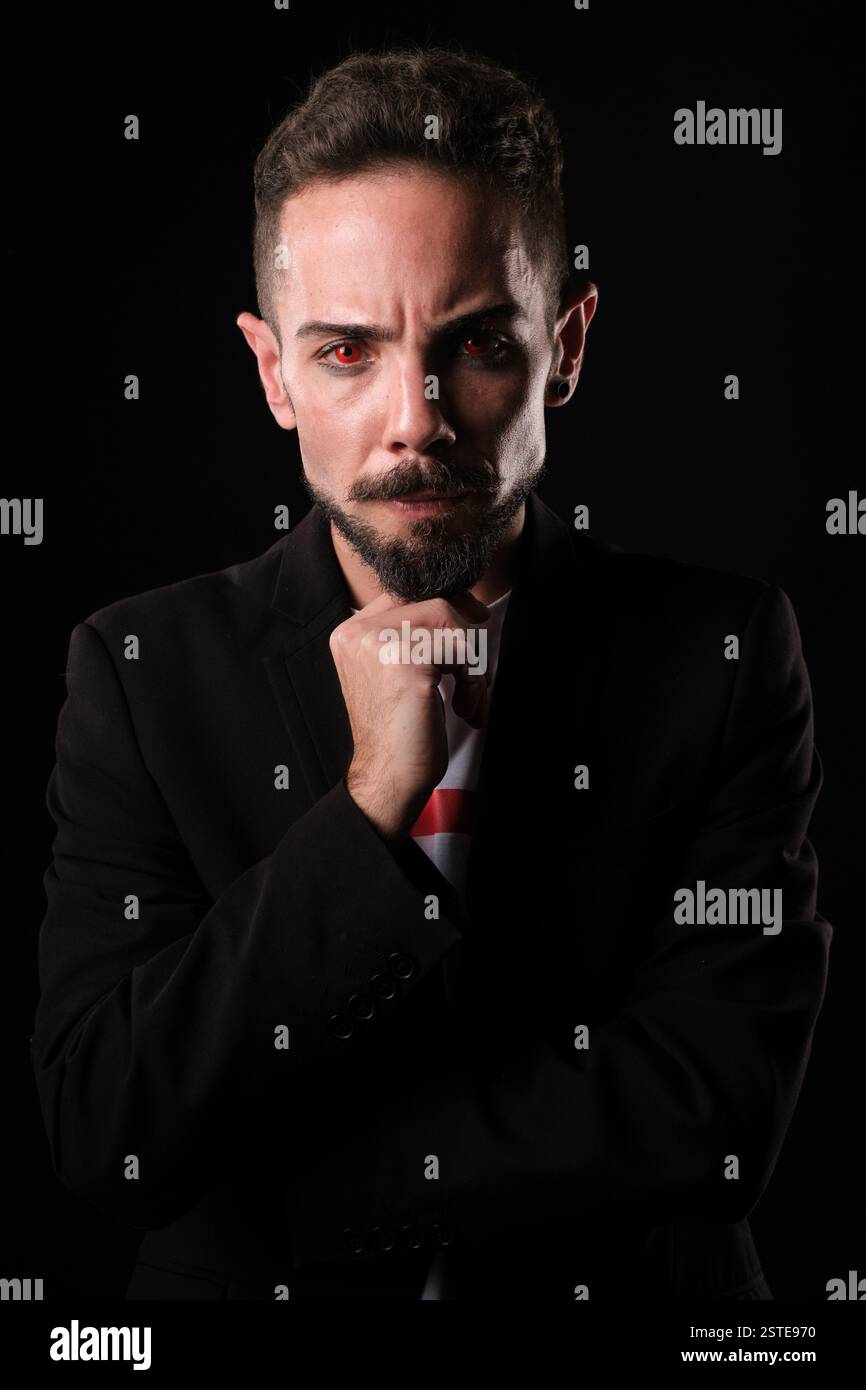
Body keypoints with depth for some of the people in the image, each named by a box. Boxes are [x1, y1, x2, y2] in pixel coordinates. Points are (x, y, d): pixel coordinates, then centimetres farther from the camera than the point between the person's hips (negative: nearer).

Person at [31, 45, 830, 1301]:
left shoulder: (724, 652, -3)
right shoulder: (144, 669, -2)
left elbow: (714, 1121, -10)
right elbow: (105, 1139, -8)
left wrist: (255, 1177, -11)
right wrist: (370, 806, -17)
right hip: (240, 1290, 1)